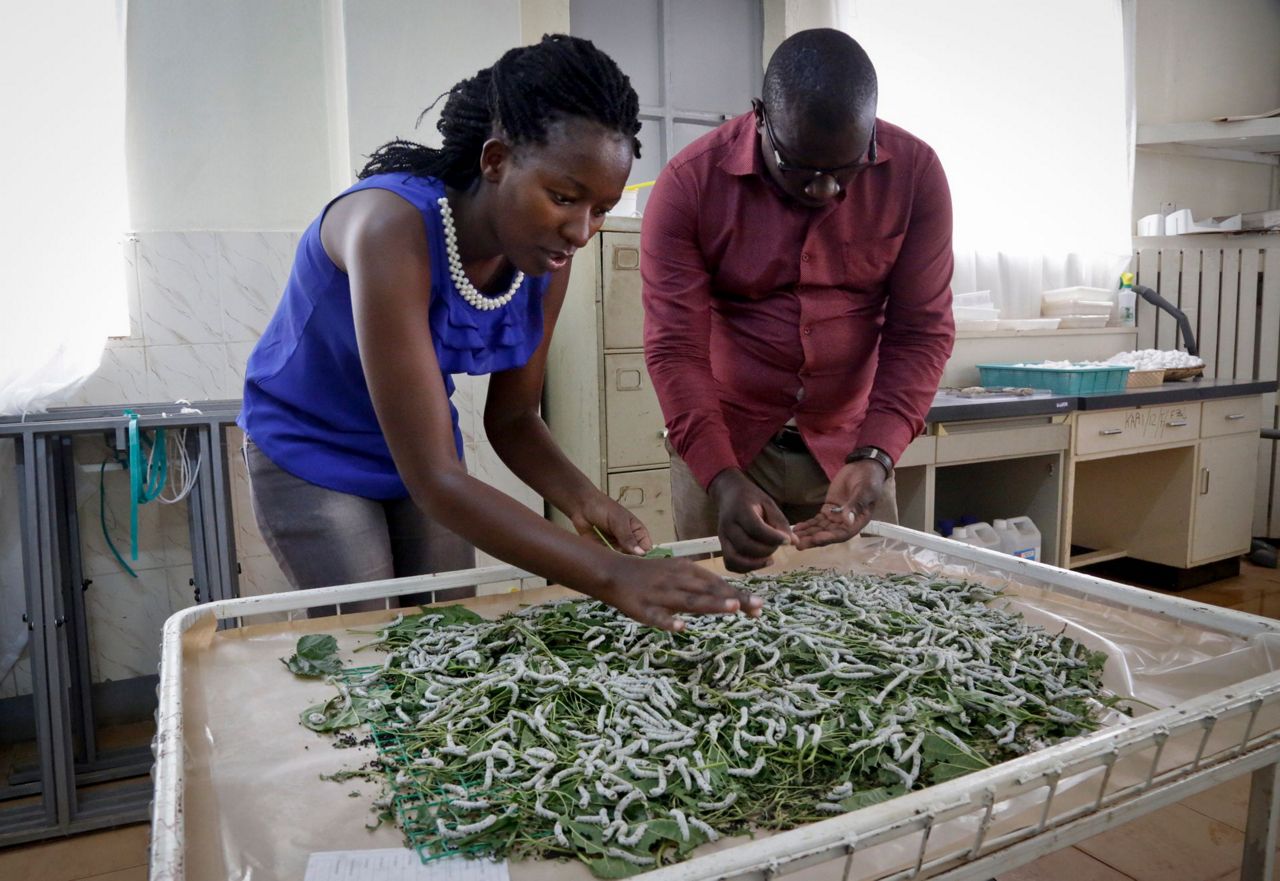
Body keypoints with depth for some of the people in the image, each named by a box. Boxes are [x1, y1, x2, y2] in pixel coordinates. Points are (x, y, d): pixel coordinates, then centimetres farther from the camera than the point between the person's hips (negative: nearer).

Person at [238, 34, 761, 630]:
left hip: (424, 447, 5)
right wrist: (608, 575, -44)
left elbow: (511, 420, -3)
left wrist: (579, 498, -23)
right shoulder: (395, 226, -33)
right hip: (309, 453, -5)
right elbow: (432, 478, -37)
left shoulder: (546, 258, -15)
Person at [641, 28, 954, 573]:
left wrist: (874, 458, -22)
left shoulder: (916, 174, -7)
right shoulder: (689, 184, -13)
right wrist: (722, 480, -28)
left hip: (849, 451, 2)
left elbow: (921, 331, -8)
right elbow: (675, 349, -16)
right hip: (719, 451, -1)